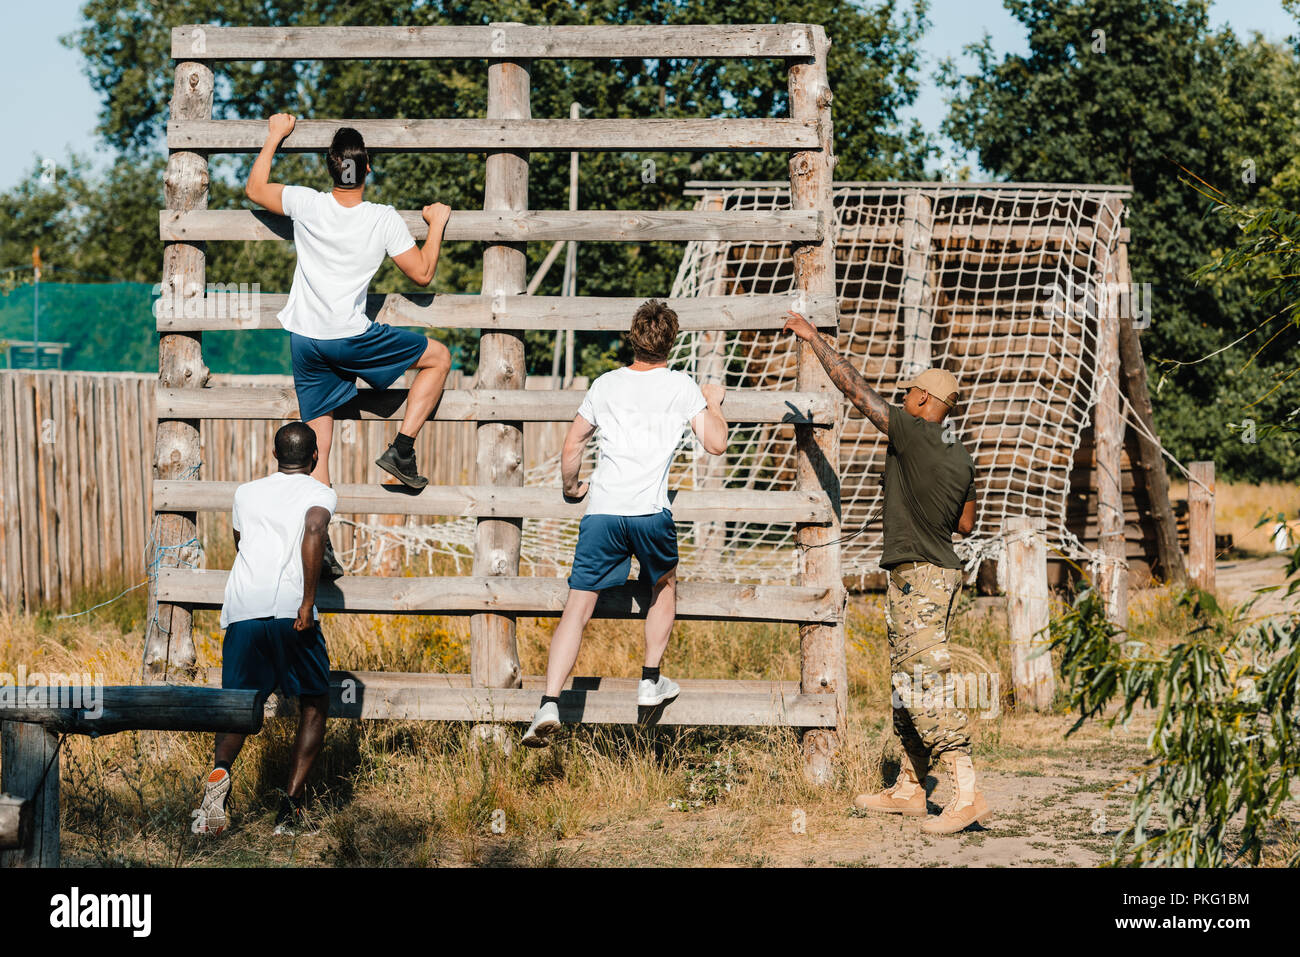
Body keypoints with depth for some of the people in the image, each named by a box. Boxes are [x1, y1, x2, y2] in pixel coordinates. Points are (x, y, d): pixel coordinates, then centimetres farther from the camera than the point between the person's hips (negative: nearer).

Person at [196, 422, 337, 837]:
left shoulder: (246, 492, 23)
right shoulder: (320, 493, 9)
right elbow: (314, 529, -14)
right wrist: (309, 601, -16)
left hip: (241, 611, 3)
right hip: (290, 611, -3)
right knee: (314, 705, 14)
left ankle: (220, 769, -19)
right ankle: (292, 805, 0)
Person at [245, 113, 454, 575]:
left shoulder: (307, 204, -5)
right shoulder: (384, 219, -10)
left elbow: (255, 190, 14)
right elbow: (422, 274, -1)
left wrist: (275, 137, 25)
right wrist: (437, 224, 13)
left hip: (305, 342, 3)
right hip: (353, 338, -3)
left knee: (317, 443, 7)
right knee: (438, 357, 17)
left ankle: (318, 542, 1)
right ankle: (402, 448, 7)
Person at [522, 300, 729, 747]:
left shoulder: (605, 384, 14)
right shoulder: (681, 386, 7)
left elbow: (570, 450, 15)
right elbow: (715, 443, 3)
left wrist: (571, 488, 33)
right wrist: (714, 403, 21)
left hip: (601, 510, 1)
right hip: (650, 510, -1)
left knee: (577, 608, -2)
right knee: (664, 584, 28)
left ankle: (549, 703, -16)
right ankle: (650, 681, 30)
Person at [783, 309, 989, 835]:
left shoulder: (911, 432, -13)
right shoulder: (962, 459, 9)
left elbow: (853, 387, -10)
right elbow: (966, 524, 18)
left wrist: (814, 338, -2)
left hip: (916, 575, -9)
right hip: (942, 570, 9)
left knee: (928, 684, -12)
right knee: (908, 682, 17)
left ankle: (967, 794, -18)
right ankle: (909, 789, 24)